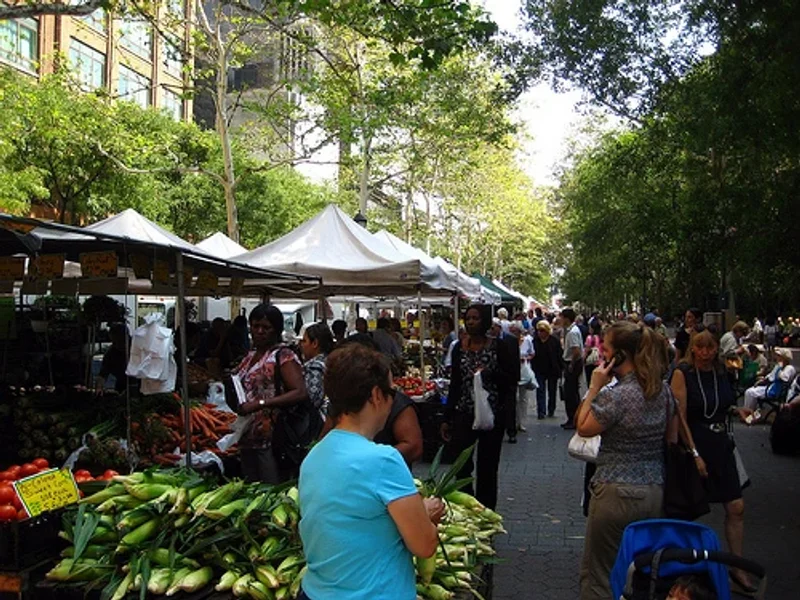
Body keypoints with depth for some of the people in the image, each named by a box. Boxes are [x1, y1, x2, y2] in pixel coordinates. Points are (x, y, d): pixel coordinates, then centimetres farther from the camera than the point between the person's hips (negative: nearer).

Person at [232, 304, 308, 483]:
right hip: (247, 437, 8)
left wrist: (259, 404, -26)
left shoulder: (283, 356, -10)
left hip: (271, 440, -8)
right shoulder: (250, 356, 13)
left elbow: (300, 392, -22)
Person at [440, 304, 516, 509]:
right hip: (464, 413, 2)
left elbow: (513, 378, -3)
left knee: (487, 467, 5)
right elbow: (454, 383, 11)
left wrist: (490, 373, -20)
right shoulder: (459, 348, 7)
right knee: (461, 465, -3)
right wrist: (447, 418, 9)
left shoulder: (498, 347, -3)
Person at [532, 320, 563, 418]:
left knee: (552, 391, 11)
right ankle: (541, 411, -6)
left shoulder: (555, 341, -7)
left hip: (552, 370, -1)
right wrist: (533, 368, -6)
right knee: (540, 391, -4)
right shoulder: (535, 341, -2)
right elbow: (533, 355, 0)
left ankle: (551, 410, 25)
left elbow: (559, 355, -5)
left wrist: (559, 369, -8)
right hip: (540, 370, 1)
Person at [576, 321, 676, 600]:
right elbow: (671, 435, 15)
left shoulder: (615, 395, -20)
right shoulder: (664, 389, 3)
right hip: (655, 492, 8)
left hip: (617, 493, -8)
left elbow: (583, 428, -7)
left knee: (597, 574, 6)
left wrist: (594, 388, -8)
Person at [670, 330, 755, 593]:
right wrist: (694, 454, -18)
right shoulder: (682, 373, -13)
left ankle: (738, 568, 14)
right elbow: (680, 417, -16)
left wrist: (736, 410, 2)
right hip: (694, 444, -6)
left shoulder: (721, 371, 5)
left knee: (736, 508, 3)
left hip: (721, 445, 6)